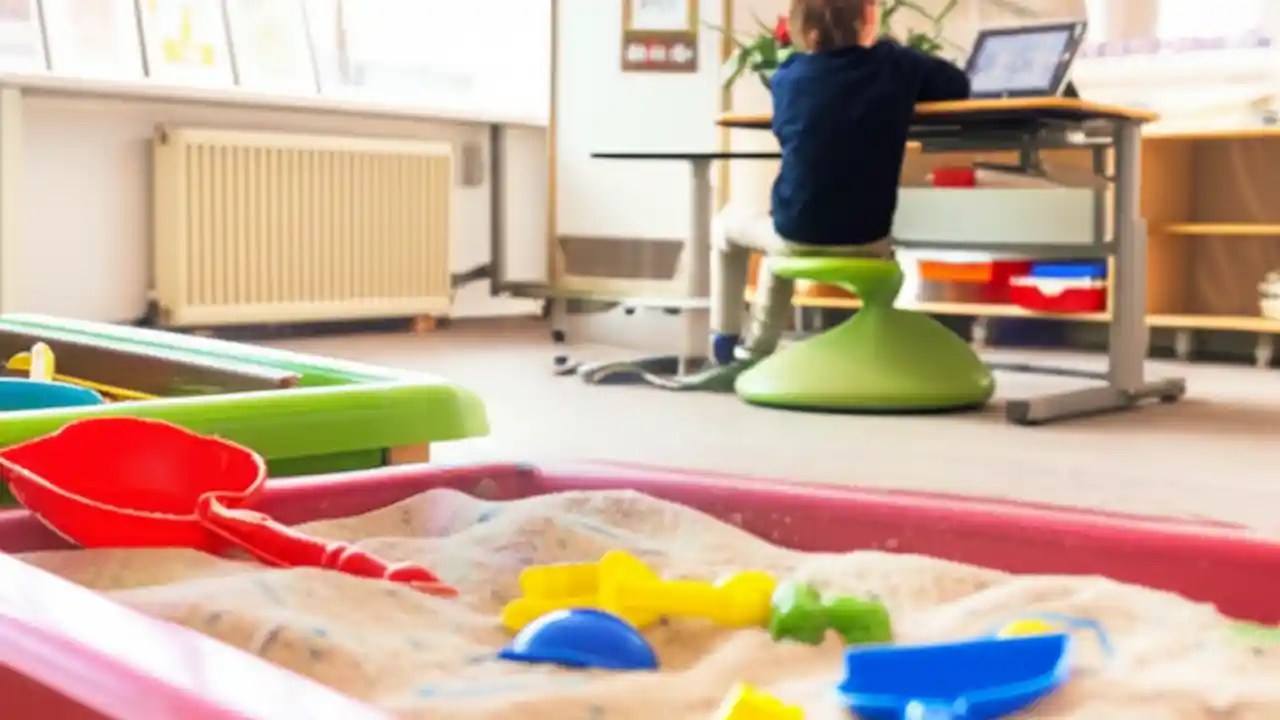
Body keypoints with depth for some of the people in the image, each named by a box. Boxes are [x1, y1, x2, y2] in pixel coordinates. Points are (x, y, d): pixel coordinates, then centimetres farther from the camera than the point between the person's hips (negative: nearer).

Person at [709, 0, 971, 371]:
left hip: (798, 235, -1)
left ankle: (725, 344, 34)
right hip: (867, 239, 1)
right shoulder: (896, 64, -7)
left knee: (728, 223, 31)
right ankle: (756, 351, 43)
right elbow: (959, 84, 7)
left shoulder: (789, 75, -4)